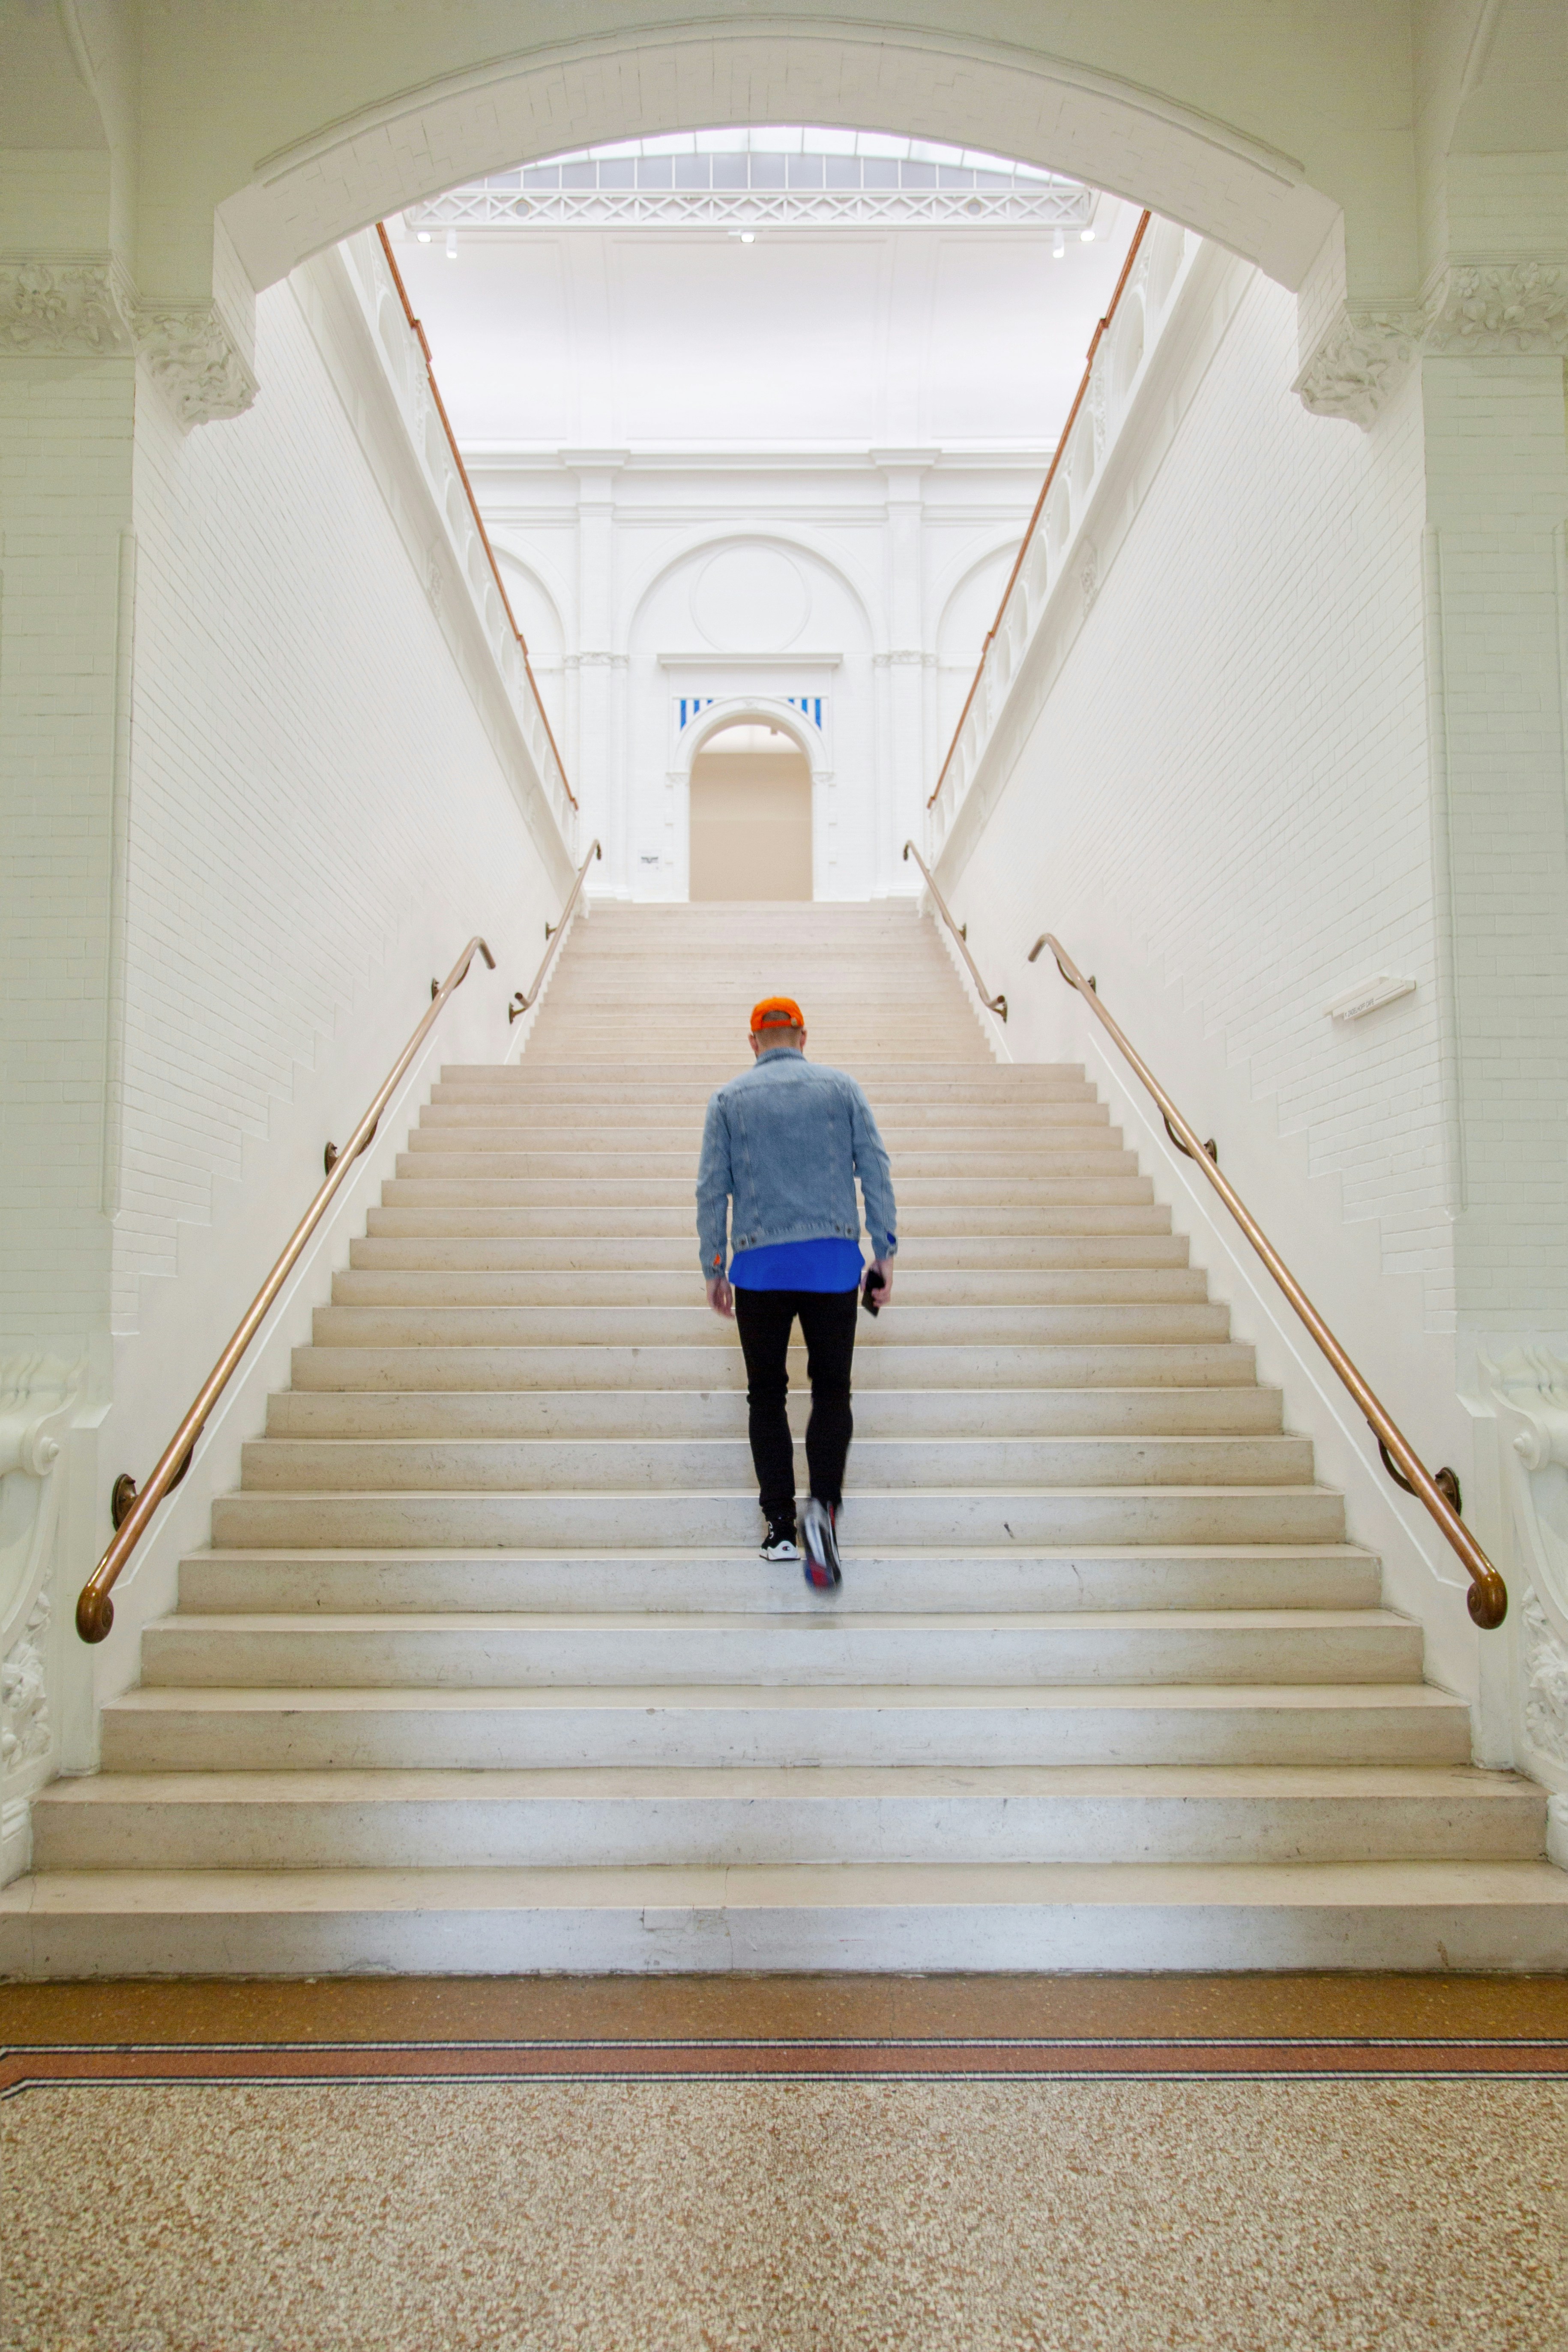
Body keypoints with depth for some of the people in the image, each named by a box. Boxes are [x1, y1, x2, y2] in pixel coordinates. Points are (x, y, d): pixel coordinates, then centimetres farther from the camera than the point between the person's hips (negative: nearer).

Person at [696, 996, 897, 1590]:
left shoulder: (729, 1098, 6)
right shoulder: (840, 1087, 7)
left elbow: (711, 1188, 3)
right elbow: (875, 1170, 2)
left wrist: (713, 1267, 10)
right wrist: (884, 1250, 6)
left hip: (759, 1266, 0)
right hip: (833, 1258, 0)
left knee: (767, 1395, 11)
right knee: (832, 1388, 7)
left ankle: (779, 1525, 10)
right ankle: (823, 1505, -15)